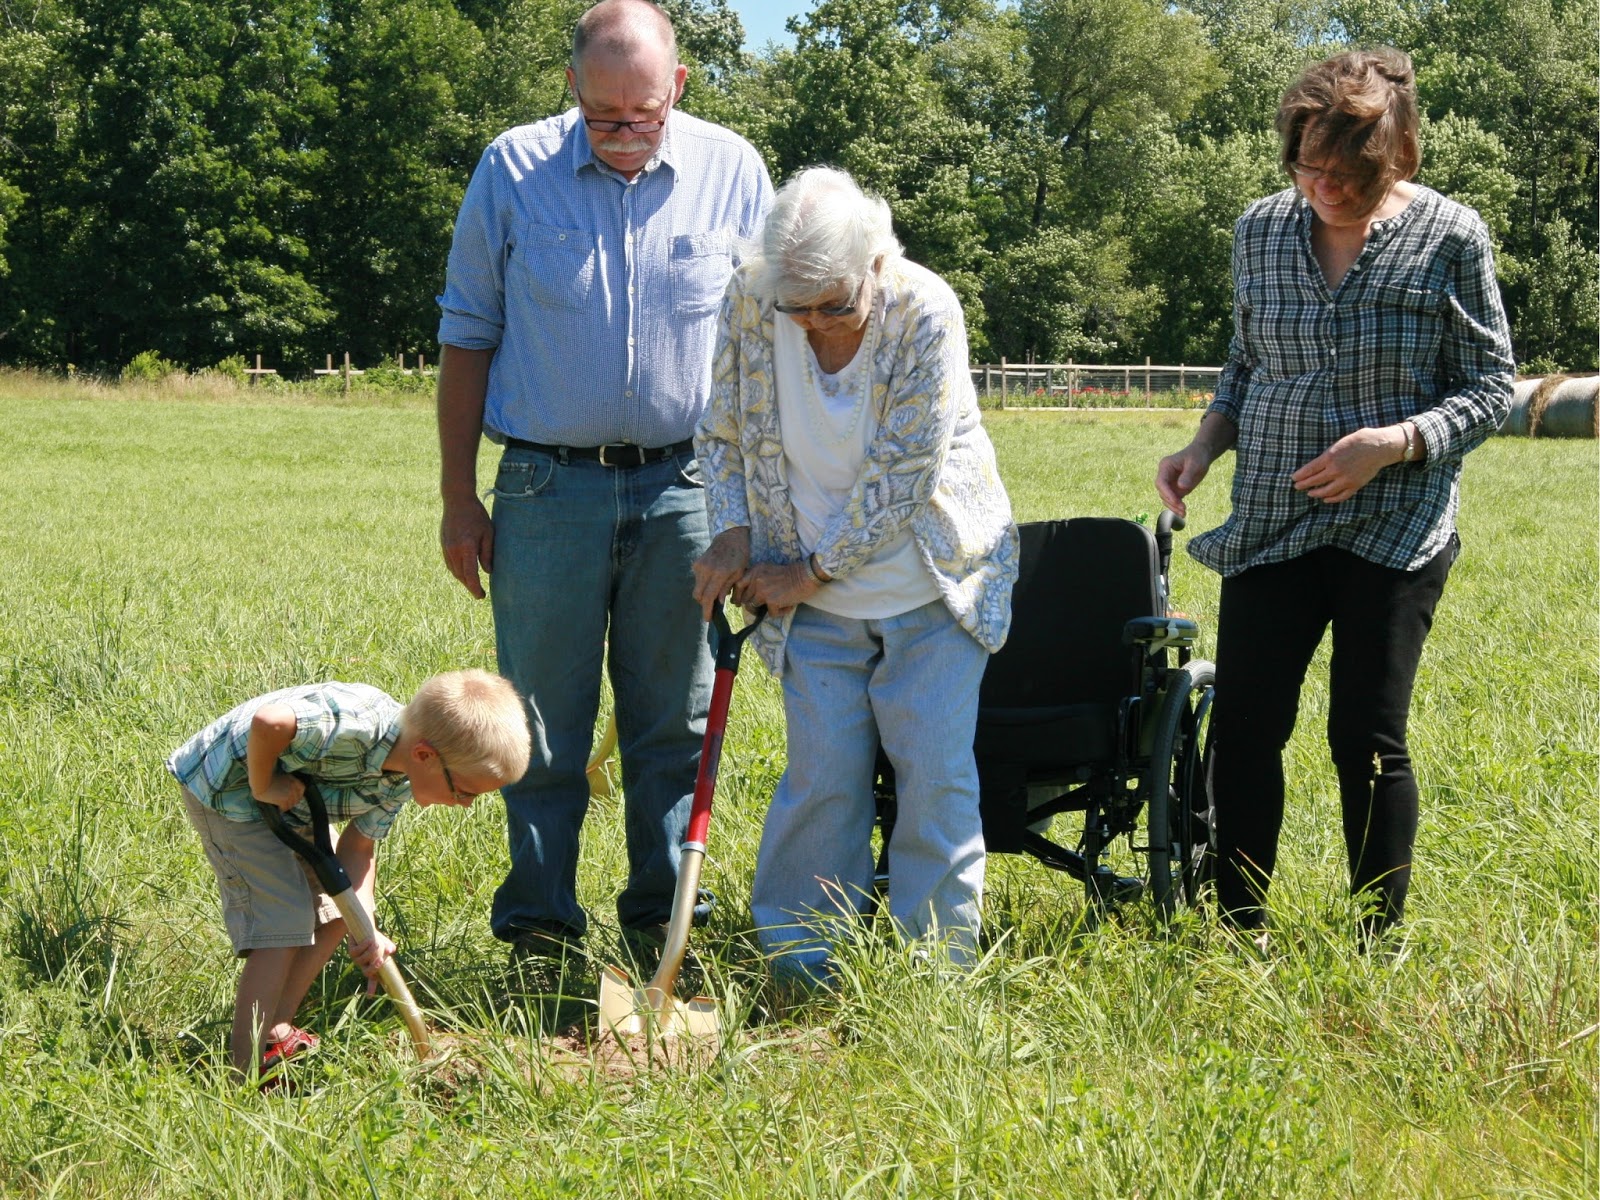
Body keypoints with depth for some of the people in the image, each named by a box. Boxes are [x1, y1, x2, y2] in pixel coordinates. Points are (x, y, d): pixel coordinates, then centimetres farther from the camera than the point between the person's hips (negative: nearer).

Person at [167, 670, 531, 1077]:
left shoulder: (398, 781, -9)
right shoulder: (357, 725, -39)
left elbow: (358, 848, -5)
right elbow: (268, 723, -49)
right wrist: (263, 787, -30)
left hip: (287, 800, 9)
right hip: (226, 784, -9)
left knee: (333, 914, 11)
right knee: (283, 919, -16)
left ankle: (276, 1031, 22)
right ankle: (247, 1065, -11)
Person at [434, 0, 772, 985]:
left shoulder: (731, 172, 3)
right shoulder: (514, 171, 0)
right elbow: (468, 336, 6)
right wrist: (458, 495, 2)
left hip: (684, 489, 1)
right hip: (547, 487, -1)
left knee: (674, 724, 7)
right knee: (544, 727, 3)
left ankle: (663, 924, 18)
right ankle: (541, 934, 12)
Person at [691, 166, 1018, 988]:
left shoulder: (925, 311, -18)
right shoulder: (749, 302, -8)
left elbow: (905, 474, -18)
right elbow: (721, 435, 7)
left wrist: (810, 573, -13)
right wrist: (733, 533, -9)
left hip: (933, 582, -2)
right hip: (813, 594, 2)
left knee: (935, 769, -3)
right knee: (822, 773, -2)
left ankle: (934, 961, 8)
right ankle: (803, 960, 10)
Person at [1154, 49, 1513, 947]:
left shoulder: (1449, 237, -8)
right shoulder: (1262, 231, 3)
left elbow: (1491, 386, -3)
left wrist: (1396, 442, -19)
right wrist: (1207, 442, 0)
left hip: (1395, 527, -4)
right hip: (1271, 523, 4)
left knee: (1368, 738, -2)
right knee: (1245, 729, 1)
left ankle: (1380, 945, 14)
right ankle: (1242, 933, 16)